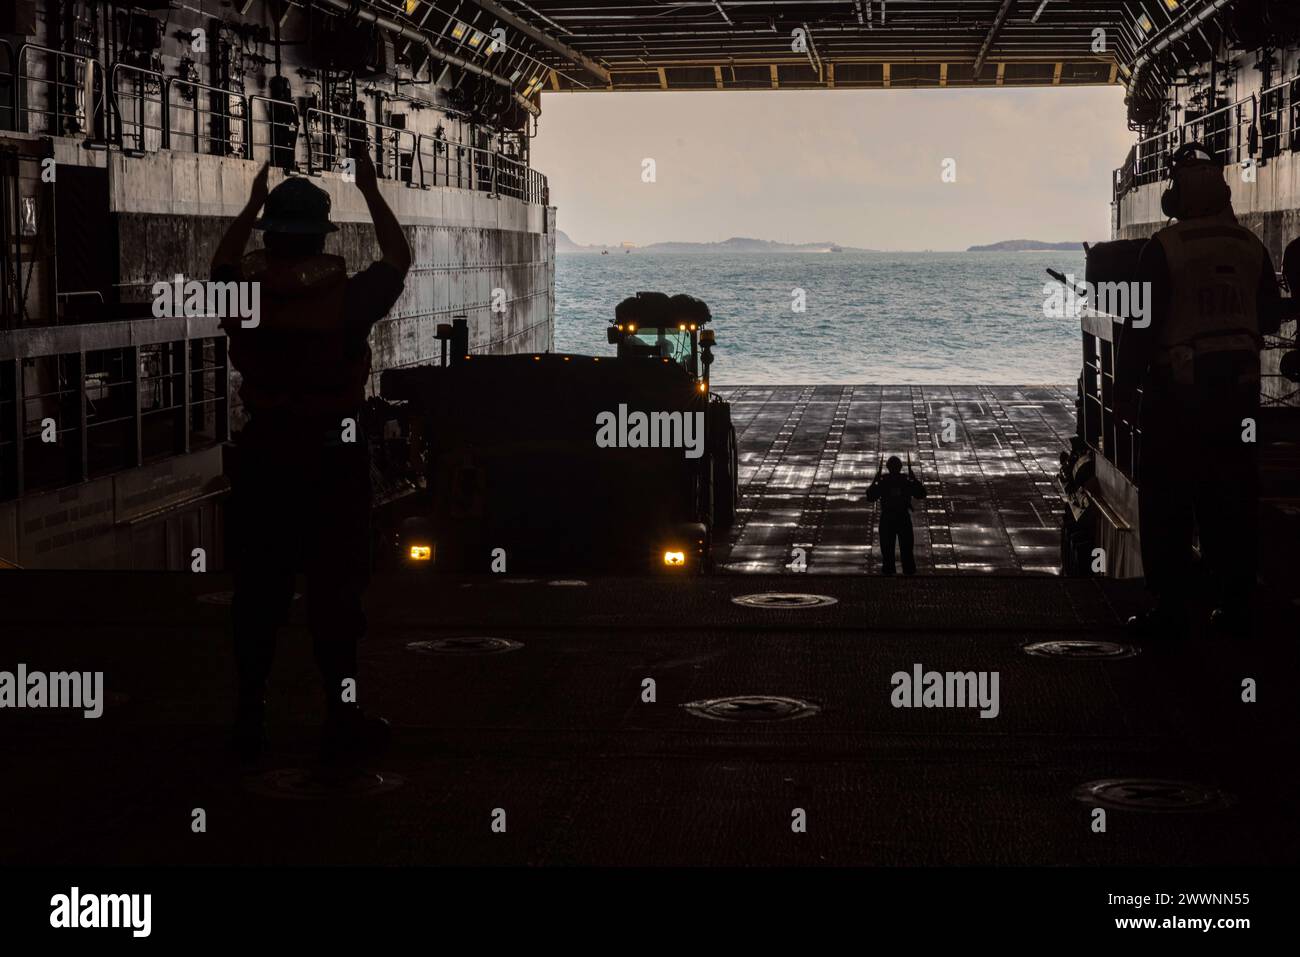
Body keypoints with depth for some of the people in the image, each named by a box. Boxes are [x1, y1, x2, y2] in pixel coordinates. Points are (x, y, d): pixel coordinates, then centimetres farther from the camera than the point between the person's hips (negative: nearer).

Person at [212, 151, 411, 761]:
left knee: (257, 591, 10)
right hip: (333, 459, -3)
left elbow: (222, 263, 19)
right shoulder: (346, 299, -13)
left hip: (261, 454, 3)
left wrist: (253, 204, 28)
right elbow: (399, 259, 6)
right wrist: (371, 193, 15)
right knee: (335, 591, 3)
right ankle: (342, 721, 9)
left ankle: (249, 720, 17)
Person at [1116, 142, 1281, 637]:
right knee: (1232, 501, 10)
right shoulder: (1251, 246, 4)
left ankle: (1169, 608, 1)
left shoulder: (1164, 248, -10)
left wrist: (1125, 384, -2)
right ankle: (1234, 605, 13)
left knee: (1167, 503, 1)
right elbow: (1271, 317, 14)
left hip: (1177, 390, -4)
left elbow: (1141, 322, -9)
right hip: (1240, 387, 5)